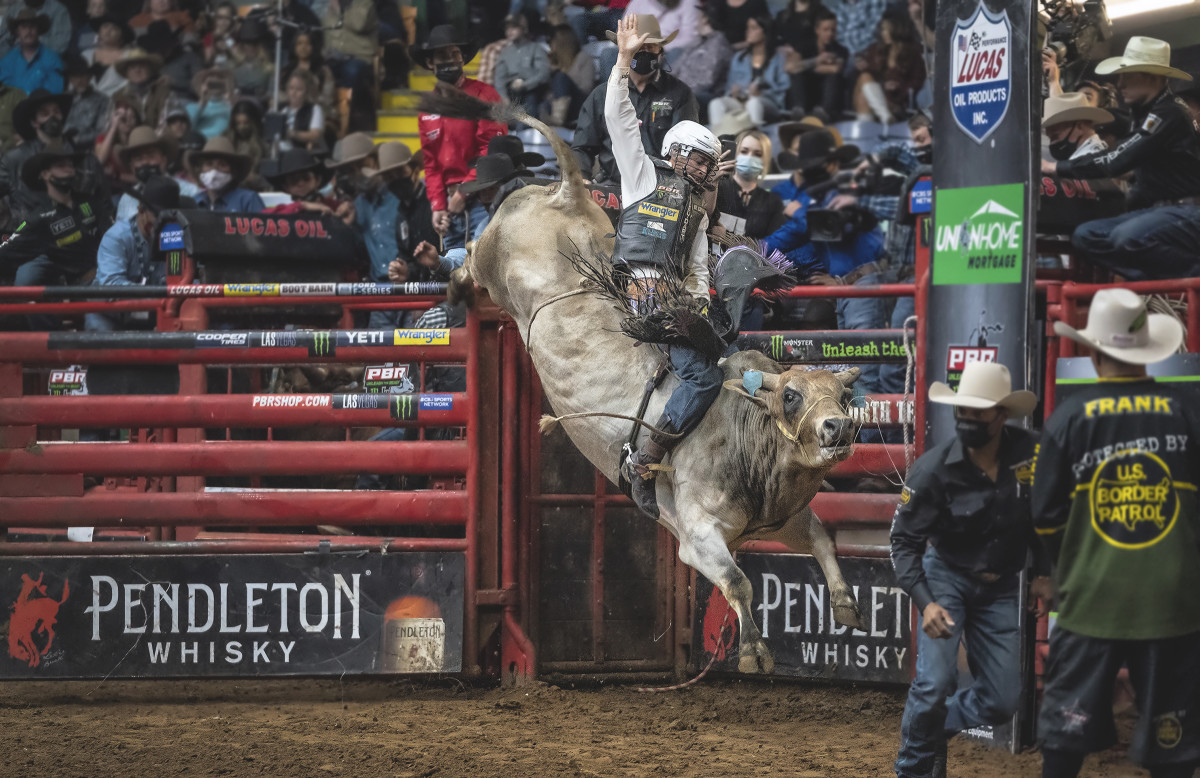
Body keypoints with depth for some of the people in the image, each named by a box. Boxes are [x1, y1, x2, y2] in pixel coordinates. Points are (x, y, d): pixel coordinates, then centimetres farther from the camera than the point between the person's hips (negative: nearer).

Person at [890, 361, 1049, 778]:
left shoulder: (1029, 455, -14)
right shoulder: (935, 468, -21)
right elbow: (905, 540, -15)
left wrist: (1043, 573, 1)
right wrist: (926, 603, -26)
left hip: (1000, 587, 3)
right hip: (947, 575, -3)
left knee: (1003, 700, 1)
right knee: (936, 680, -20)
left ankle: (937, 727, 30)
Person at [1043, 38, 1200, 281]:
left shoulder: (1168, 115, -15)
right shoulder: (1146, 113, 16)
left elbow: (1116, 162, -19)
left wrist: (1056, 168, -13)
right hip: (1158, 210, 10)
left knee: (1127, 238, -36)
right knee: (1086, 236, -4)